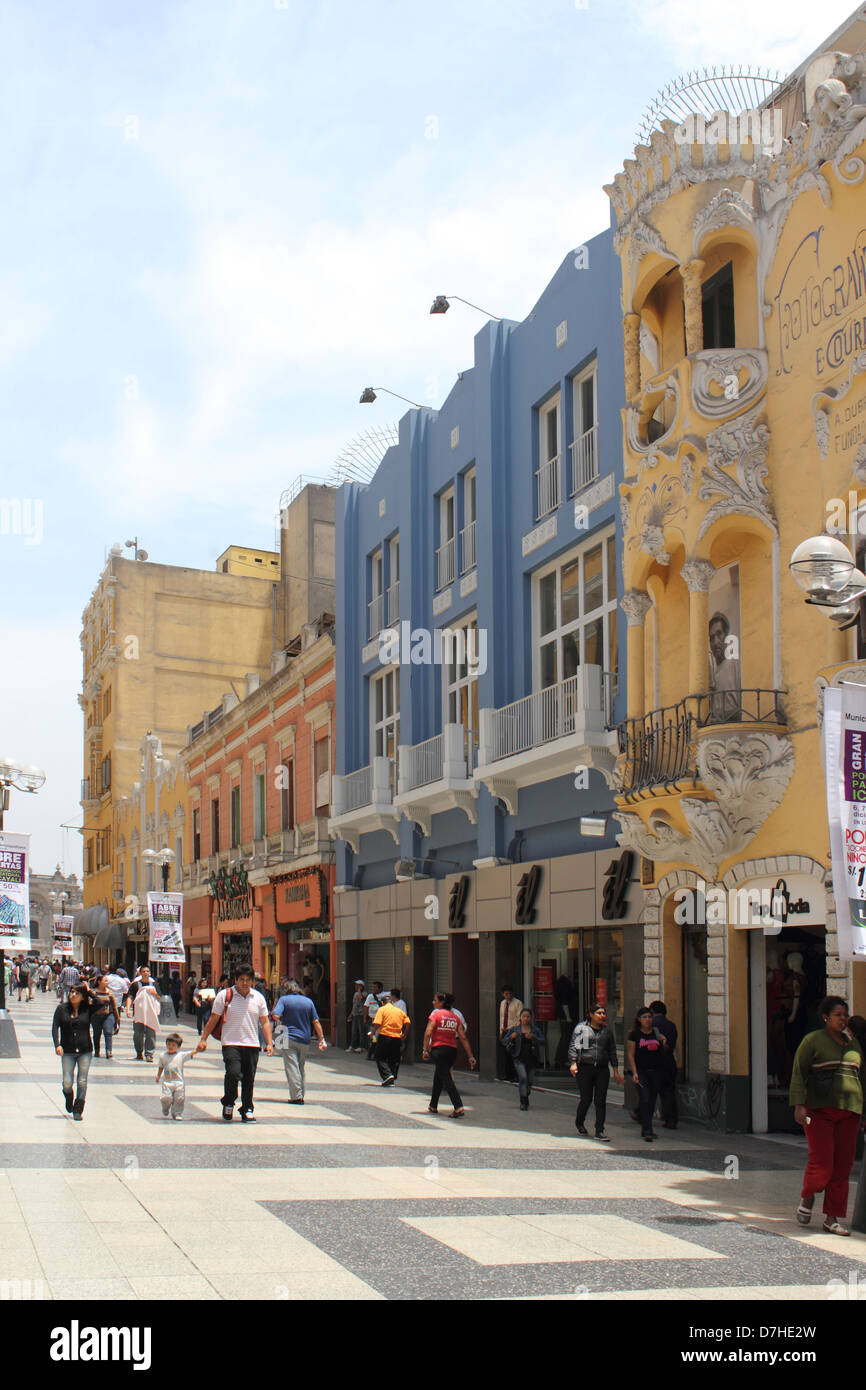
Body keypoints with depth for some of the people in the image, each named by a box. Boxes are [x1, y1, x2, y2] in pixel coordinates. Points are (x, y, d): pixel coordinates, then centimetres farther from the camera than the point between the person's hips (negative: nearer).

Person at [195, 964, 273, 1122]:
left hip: (252, 1044, 3)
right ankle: (228, 1103, 5)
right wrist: (203, 1039, 0)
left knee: (249, 1079, 5)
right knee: (233, 1073, -19)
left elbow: (265, 1022, 11)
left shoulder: (258, 997, 8)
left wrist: (269, 1043, 2)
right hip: (231, 1043, -3)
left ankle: (247, 1110, 21)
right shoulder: (225, 995, -1)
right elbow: (213, 1020, 4)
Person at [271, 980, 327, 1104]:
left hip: (289, 1038, -4)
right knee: (301, 1068, 16)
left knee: (292, 1068, -4)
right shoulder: (308, 1001, 8)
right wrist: (321, 1039, 10)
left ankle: (296, 1096, -11)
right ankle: (301, 1096, 18)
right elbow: (316, 1022, 7)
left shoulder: (284, 999, -2)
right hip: (305, 1040, 4)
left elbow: (276, 1016, -16)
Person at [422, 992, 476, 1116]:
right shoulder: (455, 1017, 12)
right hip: (453, 1050, 6)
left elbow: (428, 1033, -14)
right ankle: (433, 1106, 32)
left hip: (438, 1049, -6)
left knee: (446, 1079, -9)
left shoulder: (436, 1014, -3)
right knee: (438, 1078, 23)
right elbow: (463, 1037, 7)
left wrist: (425, 1050, -11)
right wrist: (470, 1056, 6)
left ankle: (458, 1108, -21)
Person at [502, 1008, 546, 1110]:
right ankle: (523, 1102, -15)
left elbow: (543, 1043, -5)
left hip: (531, 1059, 2)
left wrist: (533, 1037, -20)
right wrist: (511, 1037, -16)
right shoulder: (515, 1029, 3)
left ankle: (525, 1097, 36)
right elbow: (504, 1042, 4)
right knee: (523, 1077, -21)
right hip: (519, 1058, -2)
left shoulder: (535, 1030, 5)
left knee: (530, 1081, 6)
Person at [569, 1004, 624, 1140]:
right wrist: (573, 1063, -12)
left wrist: (616, 1071, 14)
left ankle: (599, 1131, 2)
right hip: (585, 1068, -3)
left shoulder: (607, 1031, 15)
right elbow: (573, 1046, 1)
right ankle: (579, 1122, 26)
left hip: (602, 1070, 3)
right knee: (586, 1099, -2)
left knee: (601, 1101, -2)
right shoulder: (581, 1028, 4)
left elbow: (612, 1052, 19)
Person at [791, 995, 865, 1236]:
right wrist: (798, 1105, -11)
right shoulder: (813, 1040, 1)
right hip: (819, 1110, -5)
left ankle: (833, 1219, 9)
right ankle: (807, 1198, 19)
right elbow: (798, 1073, -2)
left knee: (843, 1166, 2)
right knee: (821, 1162, -11)